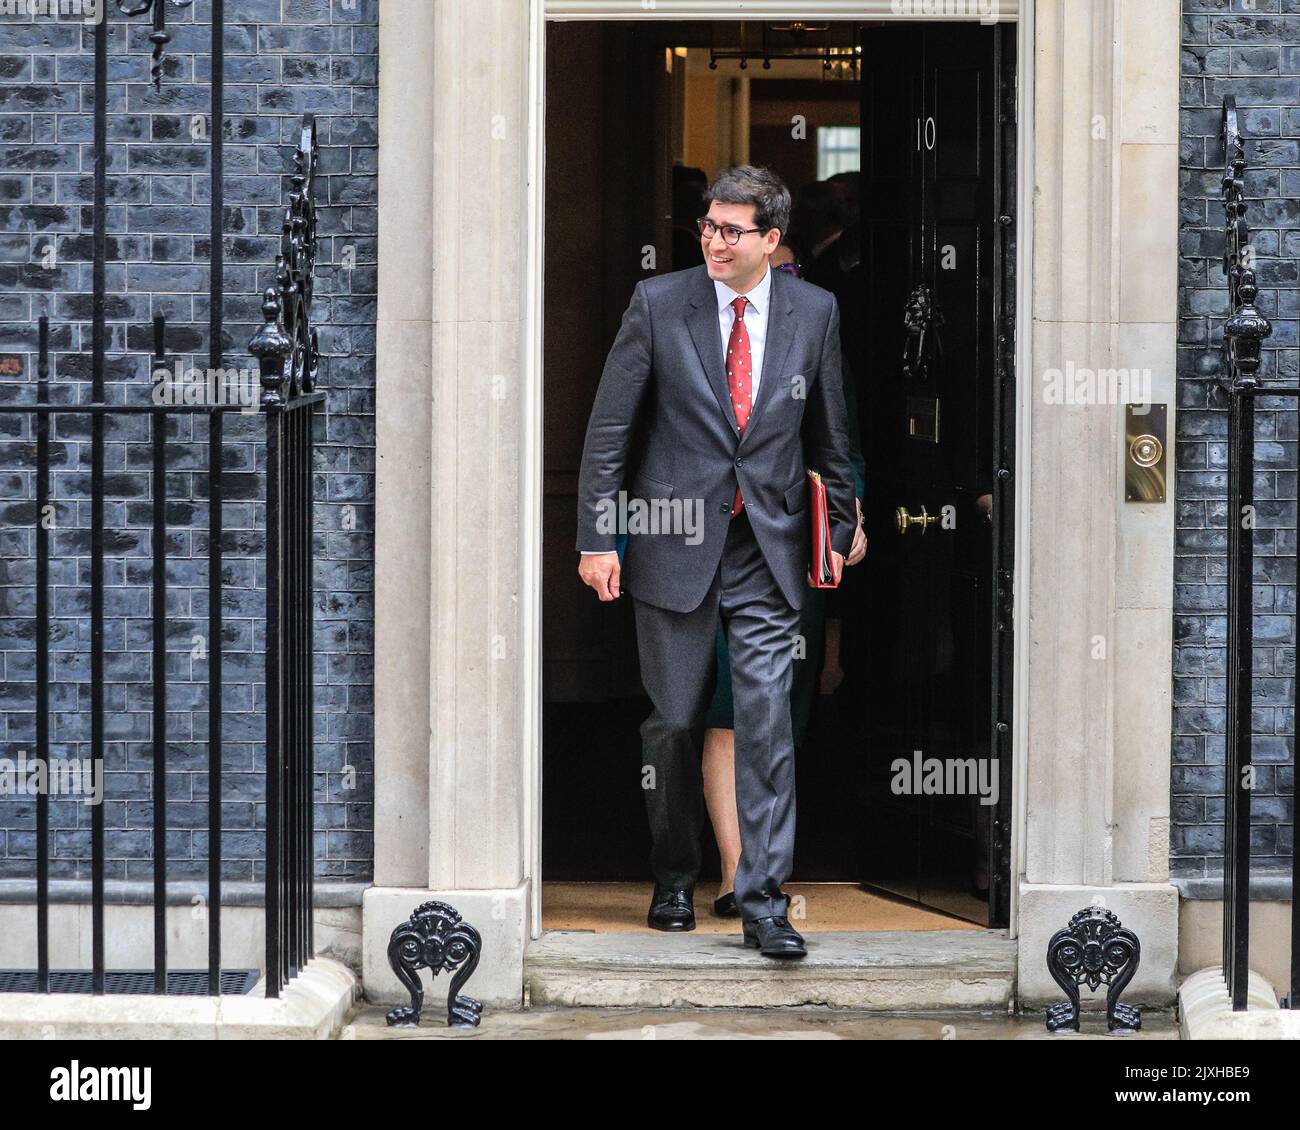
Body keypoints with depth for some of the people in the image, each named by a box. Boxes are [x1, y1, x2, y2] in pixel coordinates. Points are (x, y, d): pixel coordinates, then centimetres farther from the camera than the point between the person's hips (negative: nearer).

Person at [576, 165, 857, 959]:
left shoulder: (814, 312, 3)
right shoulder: (659, 304, -3)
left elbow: (829, 433, 14)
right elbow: (608, 430, -1)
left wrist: (838, 529, 14)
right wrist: (598, 537, -6)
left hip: (769, 551, 1)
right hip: (675, 544, -1)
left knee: (768, 721, -8)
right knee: (675, 722, 8)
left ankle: (765, 902, -5)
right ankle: (675, 878, 28)